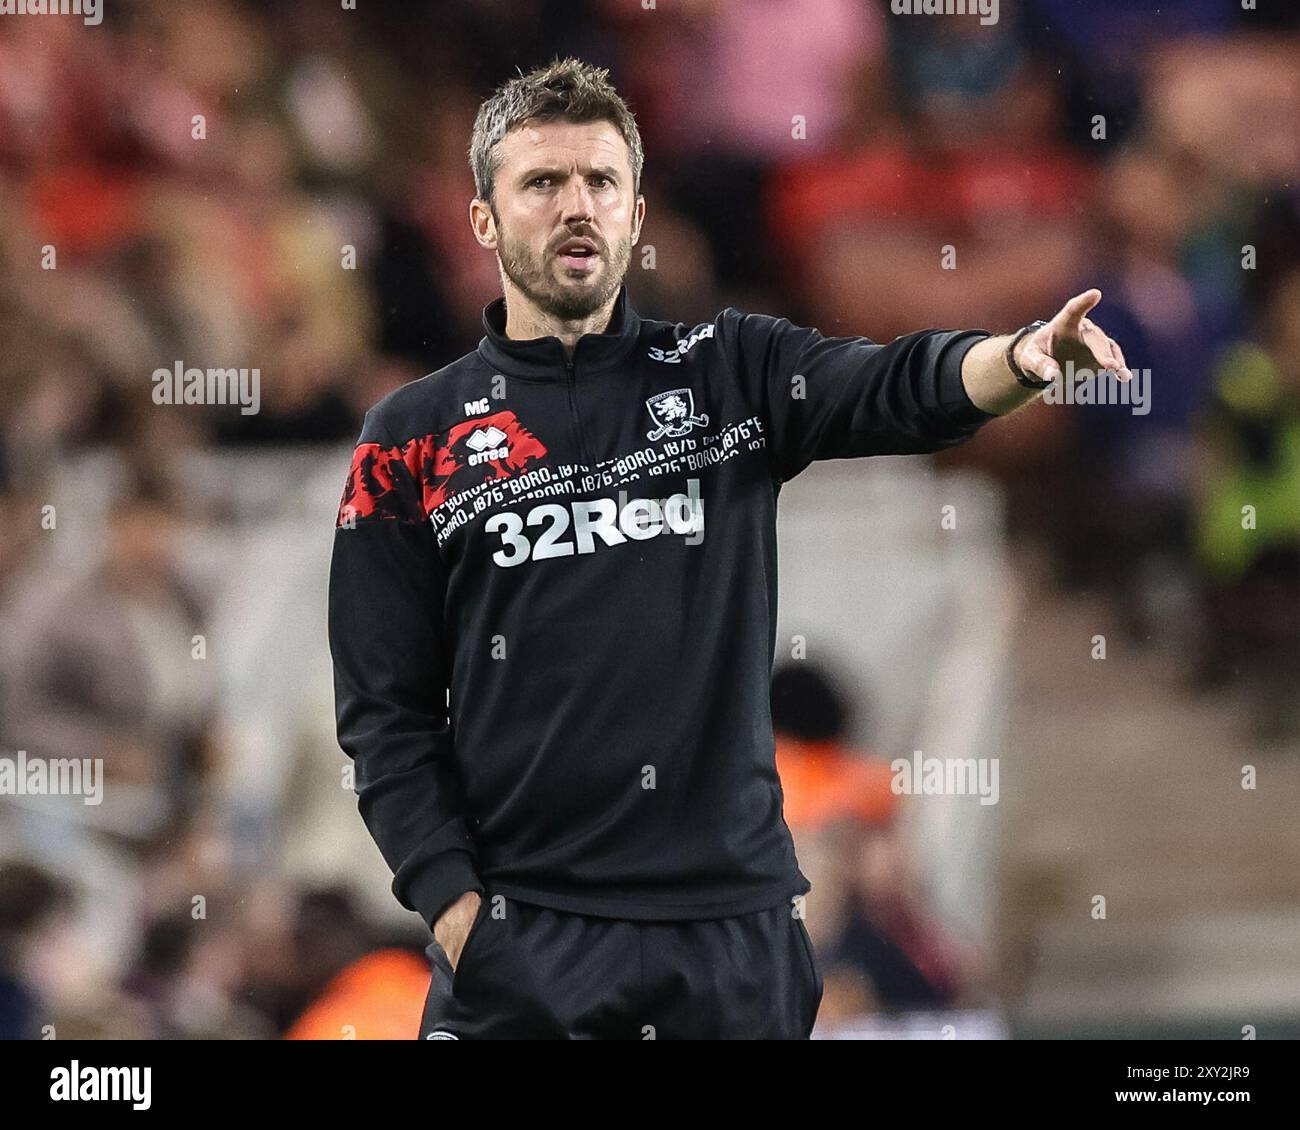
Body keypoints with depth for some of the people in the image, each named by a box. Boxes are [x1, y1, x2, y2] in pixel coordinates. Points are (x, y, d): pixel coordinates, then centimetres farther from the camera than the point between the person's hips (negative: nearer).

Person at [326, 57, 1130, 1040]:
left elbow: (905, 388, -10)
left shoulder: (730, 374, 8)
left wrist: (1025, 357, -32)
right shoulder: (413, 439, 5)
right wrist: (455, 911, -6)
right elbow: (386, 711, 4)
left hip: (737, 932, 1)